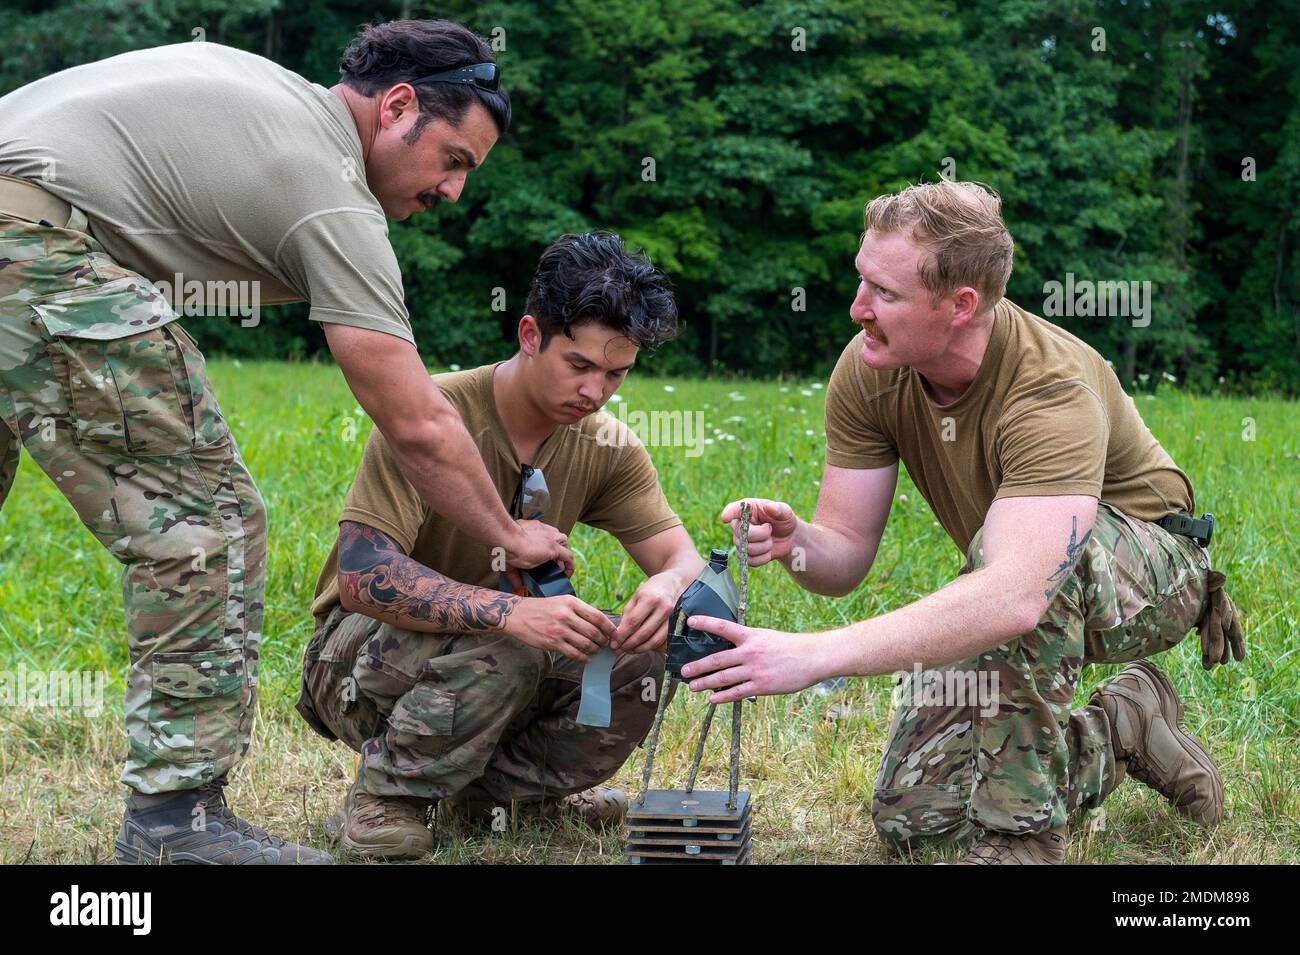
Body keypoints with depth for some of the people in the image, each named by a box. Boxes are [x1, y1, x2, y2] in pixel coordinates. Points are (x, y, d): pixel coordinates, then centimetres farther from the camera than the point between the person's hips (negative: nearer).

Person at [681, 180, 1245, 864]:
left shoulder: (1052, 389, -37)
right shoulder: (867, 371, -17)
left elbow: (1016, 594, -51)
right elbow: (845, 554, -13)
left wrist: (814, 654, -58)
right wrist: (795, 544, -38)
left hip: (1152, 569, -6)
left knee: (1004, 542, -40)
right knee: (910, 814, -3)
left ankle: (1021, 831, -25)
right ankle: (1123, 728, 18)